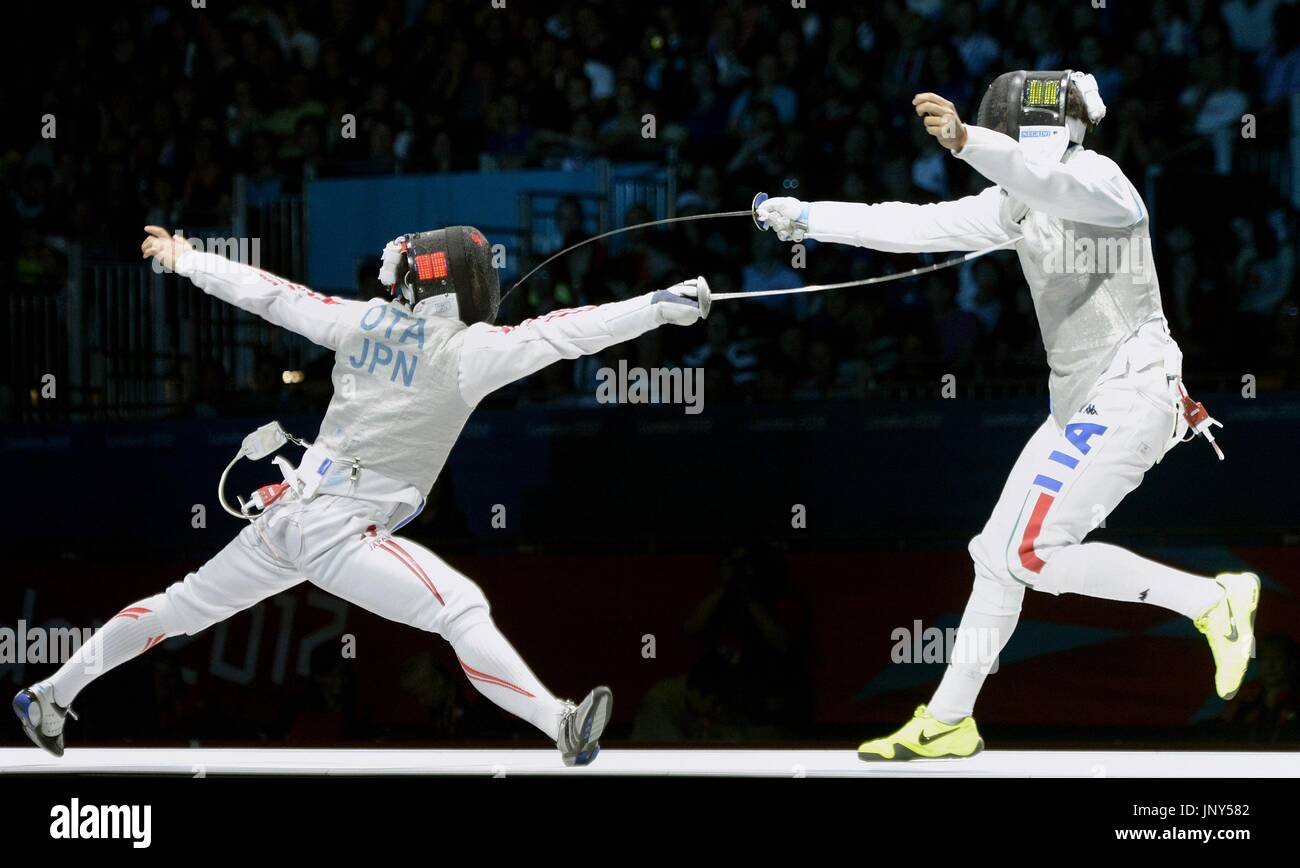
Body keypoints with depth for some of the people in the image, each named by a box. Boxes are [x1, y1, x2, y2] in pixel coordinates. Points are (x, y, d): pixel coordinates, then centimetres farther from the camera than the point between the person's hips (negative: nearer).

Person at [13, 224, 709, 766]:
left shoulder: (364, 321, 3)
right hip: (339, 534, -8)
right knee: (461, 609, -19)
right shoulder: (462, 350, -16)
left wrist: (185, 260, 23)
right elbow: (560, 335, -24)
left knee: (182, 609, 23)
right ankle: (564, 729, -36)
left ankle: (50, 698, 34)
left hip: (286, 516, 8)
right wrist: (662, 305, -25)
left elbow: (272, 294, 10)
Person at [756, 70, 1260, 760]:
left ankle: (1211, 601, -9)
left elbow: (1054, 182, -39)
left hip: (1128, 397, -9)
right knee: (1000, 553, 11)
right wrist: (809, 218, 6)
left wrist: (966, 142, -57)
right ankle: (947, 721, 21)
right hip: (1081, 405, 9)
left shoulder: (1099, 179, -15)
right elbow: (918, 226, 11)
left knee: (1032, 554, -14)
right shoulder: (1022, 201, 10)